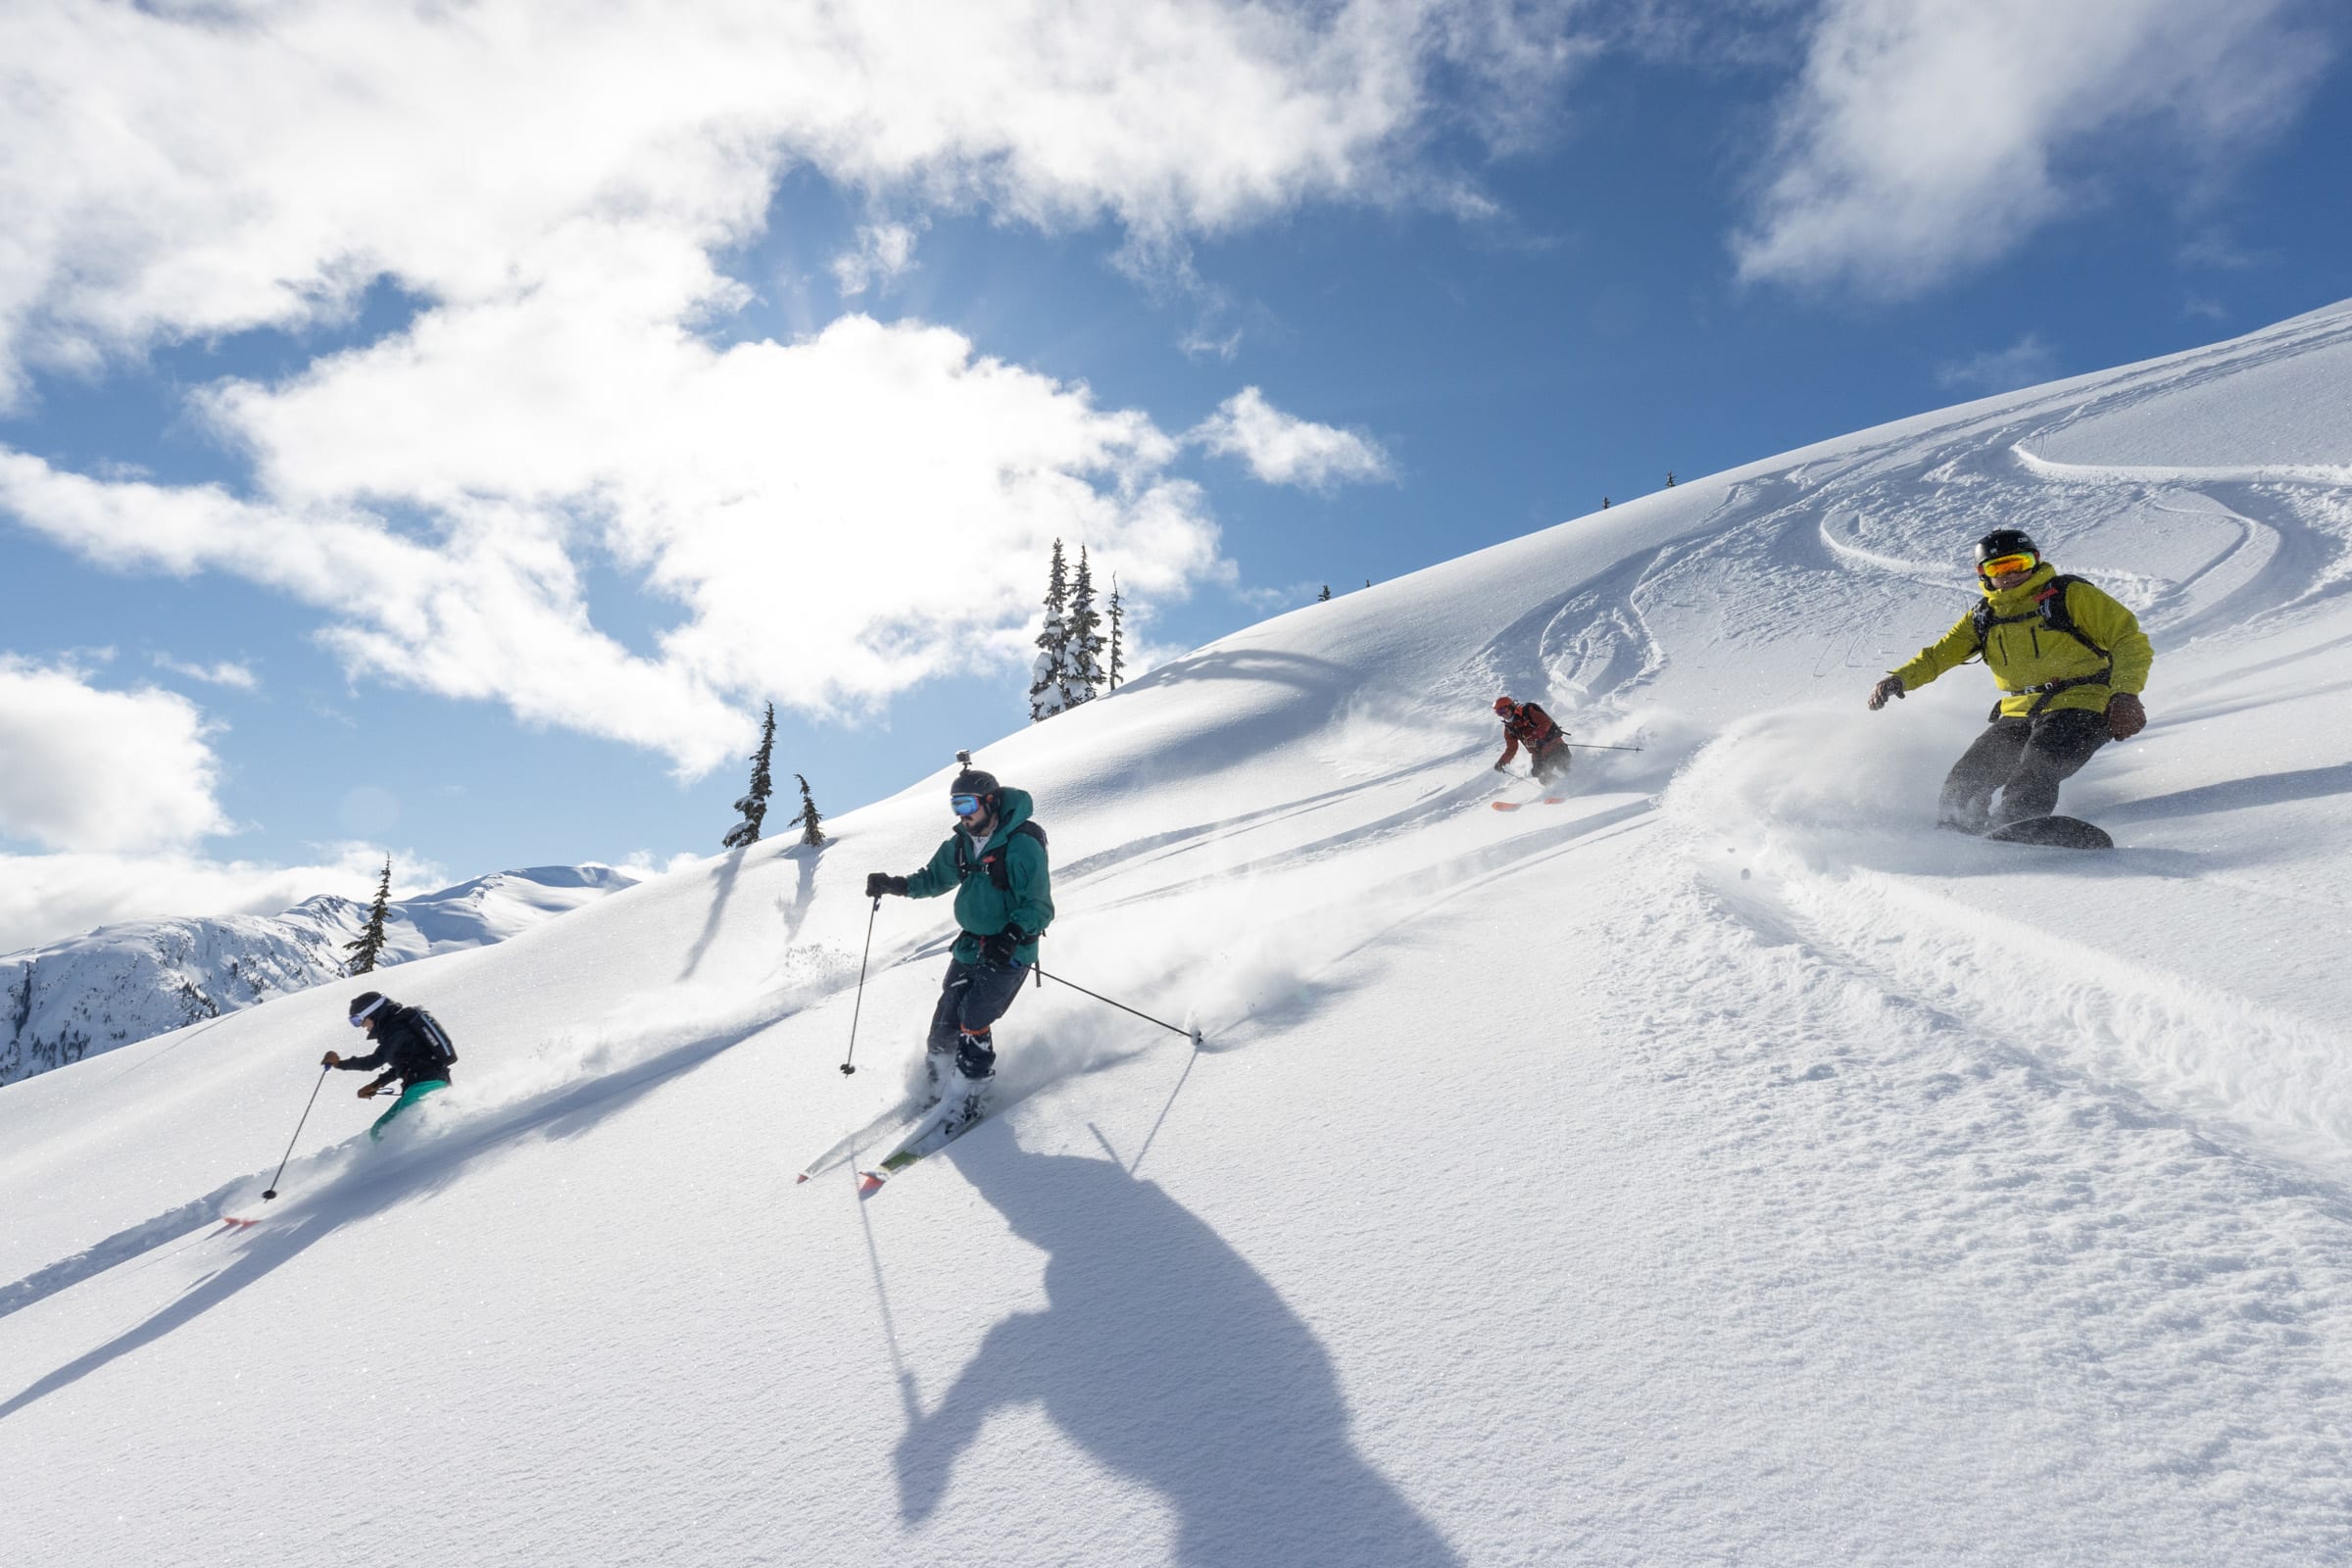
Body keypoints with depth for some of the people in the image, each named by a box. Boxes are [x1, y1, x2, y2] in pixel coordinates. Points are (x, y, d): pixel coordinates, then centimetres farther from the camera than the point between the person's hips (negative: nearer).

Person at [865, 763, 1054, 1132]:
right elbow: (936, 878, 18)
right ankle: (937, 1078, 31)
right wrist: (895, 885, 3)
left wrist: (1012, 936, -37)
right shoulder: (962, 843, 3)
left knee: (973, 1021, -12)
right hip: (971, 945, 7)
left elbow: (1039, 907, -22)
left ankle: (969, 1097, 7)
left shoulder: (1022, 845, -21)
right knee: (946, 1017, 8)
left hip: (1009, 952, -7)